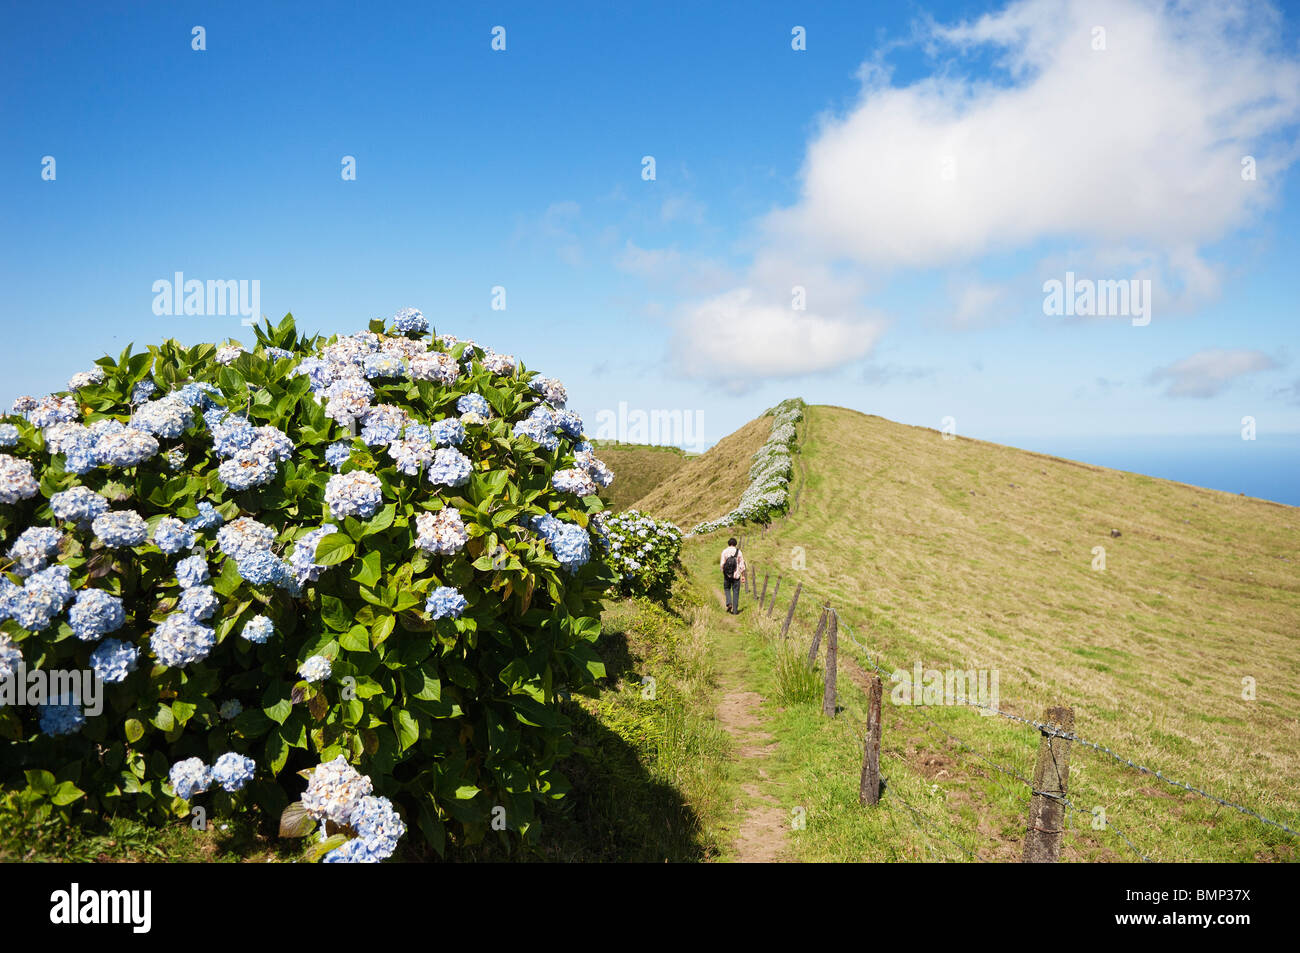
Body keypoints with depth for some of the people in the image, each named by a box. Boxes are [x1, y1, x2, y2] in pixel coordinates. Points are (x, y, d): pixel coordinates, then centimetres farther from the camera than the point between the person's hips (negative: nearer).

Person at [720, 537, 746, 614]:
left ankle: (729, 603, 1)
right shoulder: (739, 552, -3)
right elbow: (742, 565, -3)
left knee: (727, 589, 22)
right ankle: (735, 610, 8)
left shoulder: (724, 551, -4)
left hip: (727, 575, 0)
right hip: (736, 575, 0)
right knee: (735, 592, 8)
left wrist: (723, 573, 8)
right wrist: (743, 576, 3)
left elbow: (722, 564, -7)